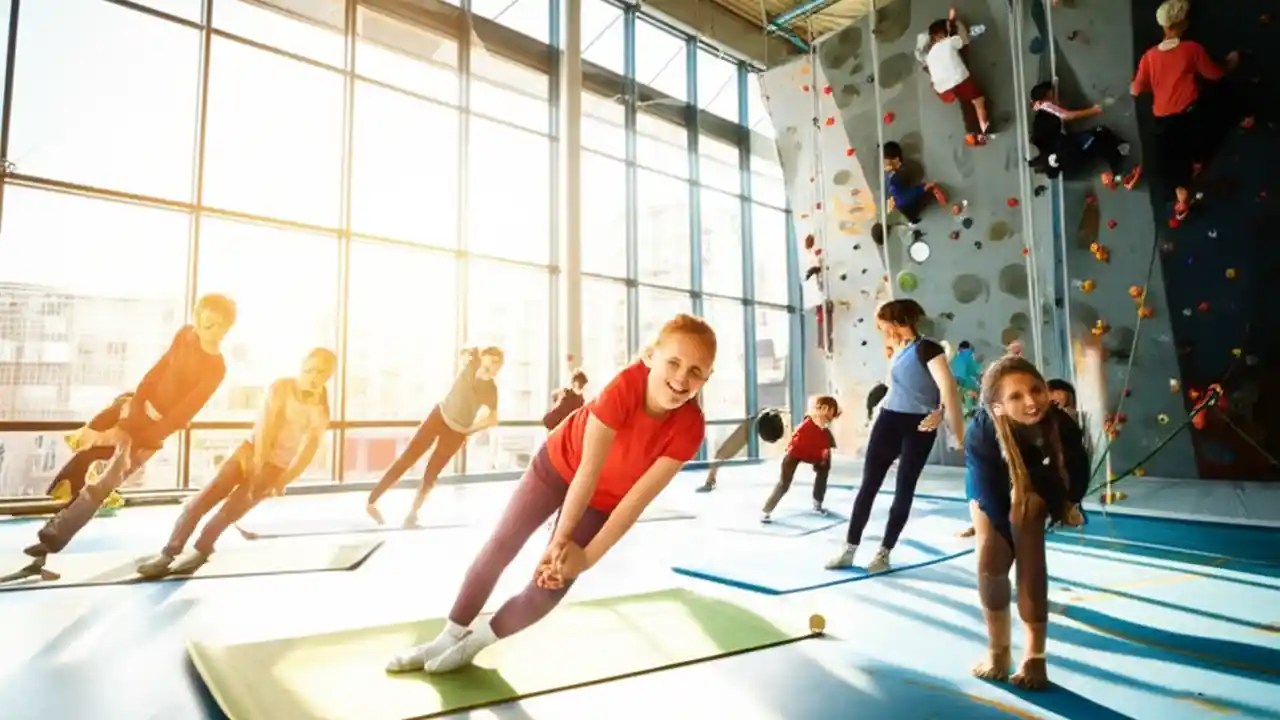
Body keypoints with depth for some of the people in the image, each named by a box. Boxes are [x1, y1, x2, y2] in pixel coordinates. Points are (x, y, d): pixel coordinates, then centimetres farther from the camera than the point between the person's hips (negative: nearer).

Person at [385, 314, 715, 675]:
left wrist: (587, 556, -24)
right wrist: (561, 538, -27)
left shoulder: (689, 428, -31)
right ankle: (449, 637, 29)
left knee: (549, 589, -2)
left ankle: (475, 642, 25)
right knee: (499, 547, 4)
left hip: (605, 498, 1)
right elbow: (588, 470, -31)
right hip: (562, 462, -1)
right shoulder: (626, 386, -37)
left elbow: (639, 497, -26)